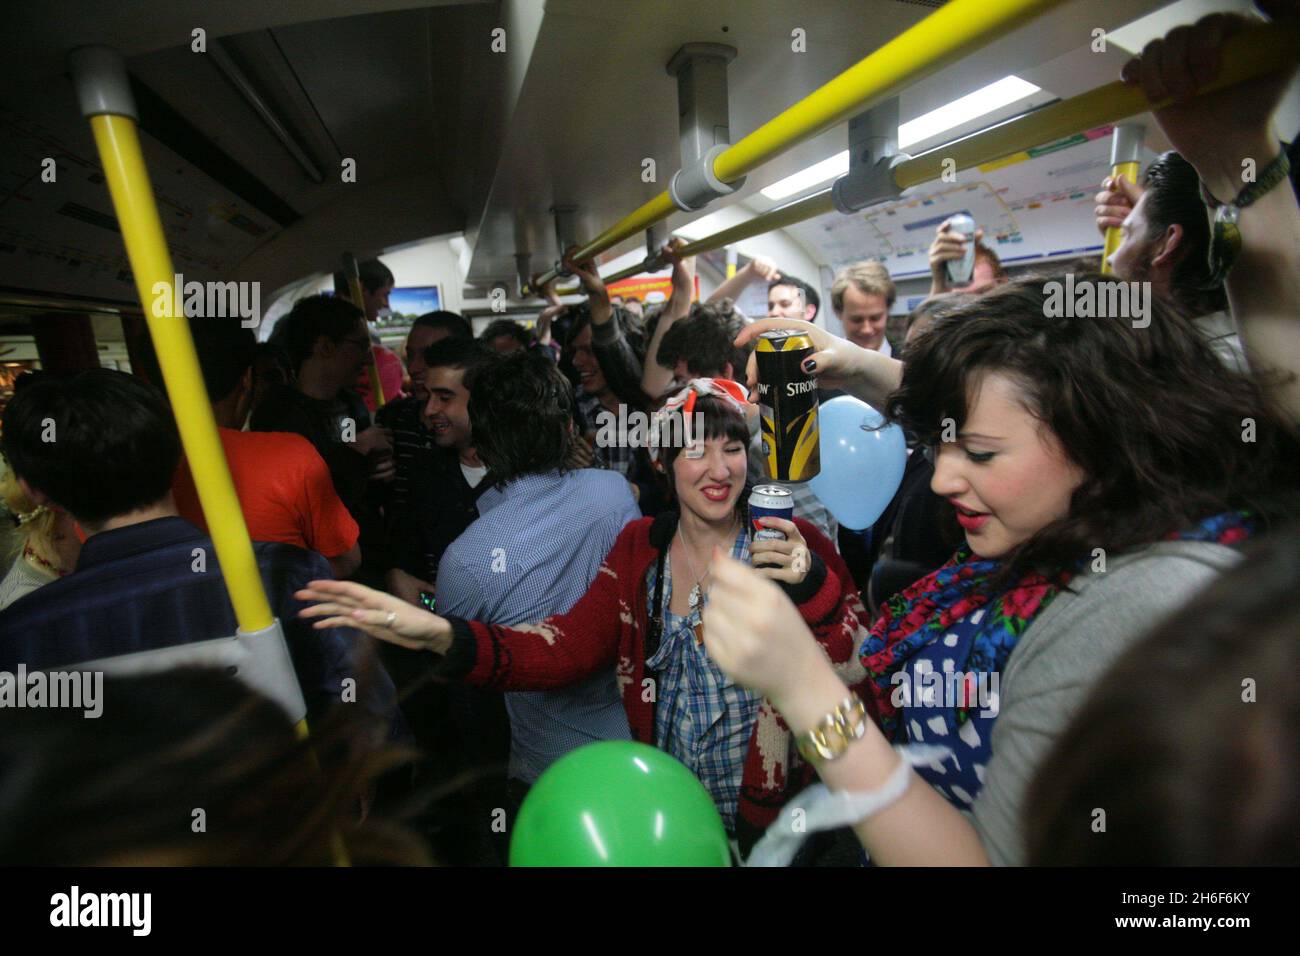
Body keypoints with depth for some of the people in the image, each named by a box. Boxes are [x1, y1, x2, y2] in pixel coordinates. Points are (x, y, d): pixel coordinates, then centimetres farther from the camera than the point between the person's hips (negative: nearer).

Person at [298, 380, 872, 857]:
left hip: (775, 808, -2)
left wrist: (813, 584, -34)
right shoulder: (640, 548, -5)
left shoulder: (794, 543, -12)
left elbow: (859, 672, -16)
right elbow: (570, 647, -16)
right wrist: (443, 636, -31)